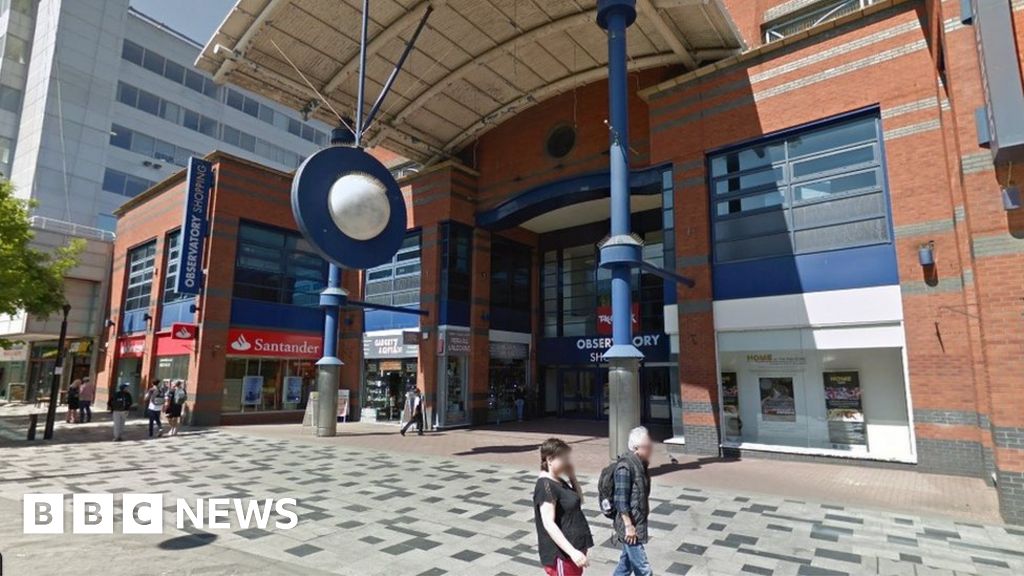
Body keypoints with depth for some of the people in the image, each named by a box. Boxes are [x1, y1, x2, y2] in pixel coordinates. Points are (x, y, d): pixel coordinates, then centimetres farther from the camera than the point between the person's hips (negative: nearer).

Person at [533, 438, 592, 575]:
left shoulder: (559, 481, 8)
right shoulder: (546, 486, -20)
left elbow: (579, 500, 17)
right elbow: (548, 524, -26)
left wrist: (572, 476, 3)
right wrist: (572, 551, -31)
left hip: (575, 548, 9)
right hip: (561, 554, -9)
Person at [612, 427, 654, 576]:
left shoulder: (640, 464, 6)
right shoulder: (625, 467, -22)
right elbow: (621, 500, -22)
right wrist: (628, 526, -20)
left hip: (639, 523, 9)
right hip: (630, 525, -9)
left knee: (626, 562, 19)